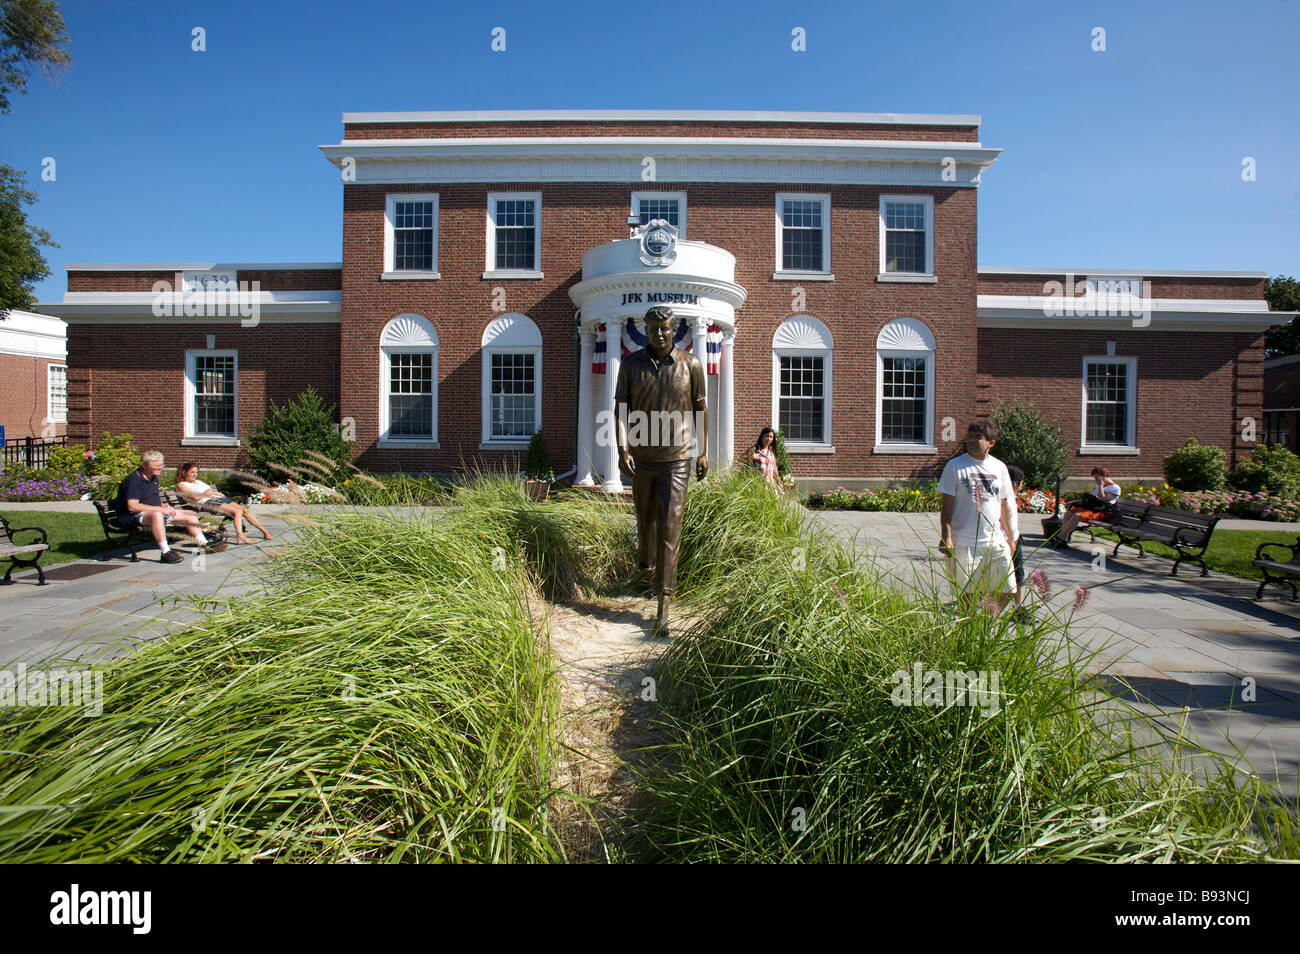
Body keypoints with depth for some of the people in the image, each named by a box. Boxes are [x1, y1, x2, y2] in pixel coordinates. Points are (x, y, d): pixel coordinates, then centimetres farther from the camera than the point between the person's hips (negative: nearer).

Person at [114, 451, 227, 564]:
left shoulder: (154, 477, 13)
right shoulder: (134, 480, -16)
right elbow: (132, 506, -27)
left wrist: (164, 506, 6)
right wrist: (160, 509, -26)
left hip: (156, 512, 10)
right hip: (135, 517, -9)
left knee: (190, 515, 5)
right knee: (157, 515, -42)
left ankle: (206, 545, 8)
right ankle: (166, 553, -43)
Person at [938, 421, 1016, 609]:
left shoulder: (999, 467, 10)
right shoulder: (954, 466, -2)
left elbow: (1004, 505, 16)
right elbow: (947, 504, -4)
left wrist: (1010, 537, 17)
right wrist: (946, 536, -11)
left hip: (996, 541, 4)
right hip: (964, 543, -4)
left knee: (1005, 591, 4)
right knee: (969, 594, 1)